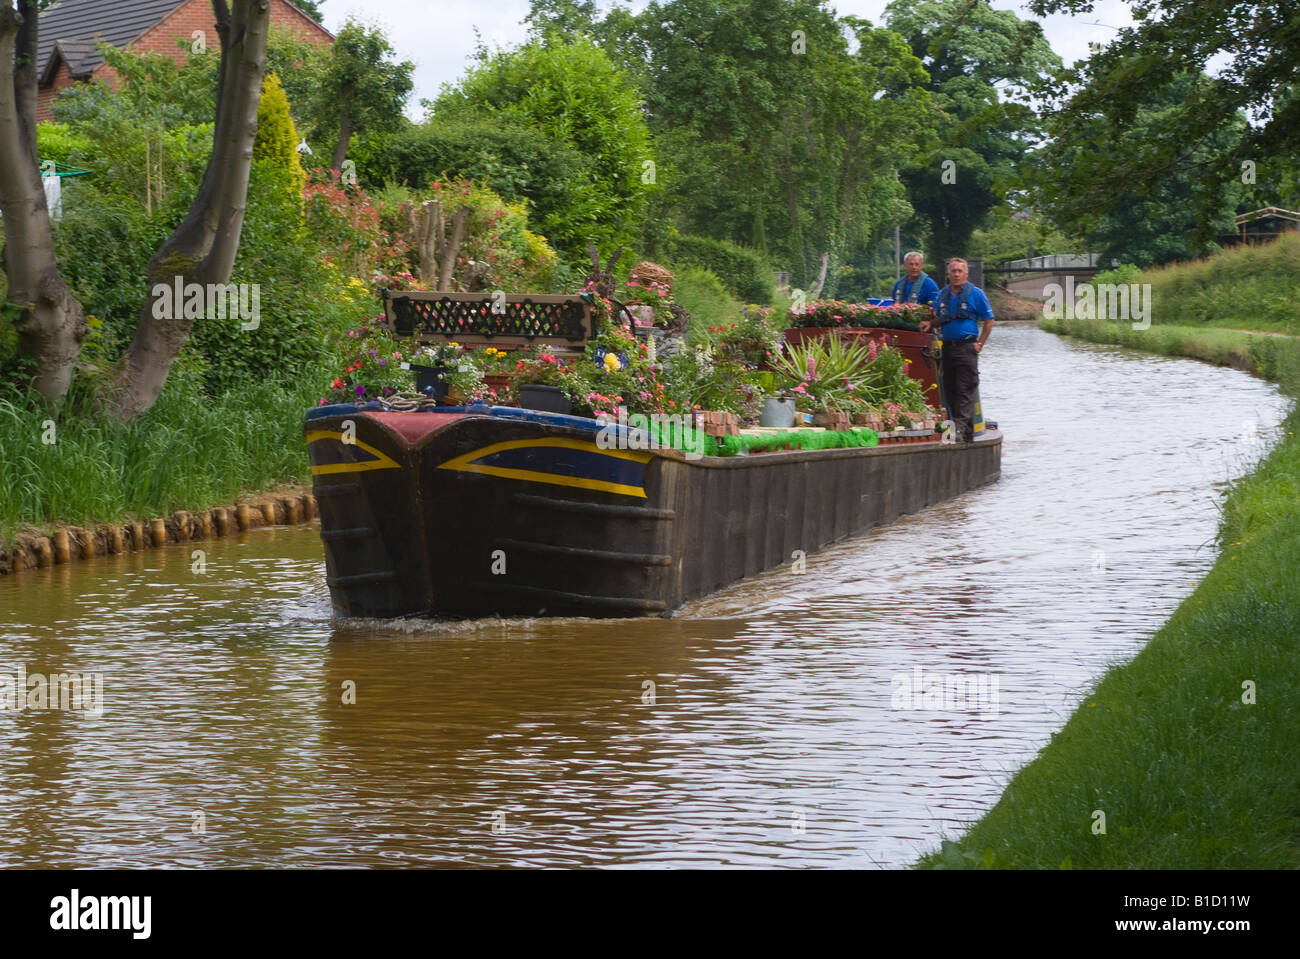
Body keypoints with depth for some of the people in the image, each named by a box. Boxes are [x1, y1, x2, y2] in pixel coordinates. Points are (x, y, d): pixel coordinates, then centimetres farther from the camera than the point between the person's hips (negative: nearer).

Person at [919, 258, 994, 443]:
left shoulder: (976, 294, -1)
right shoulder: (942, 295, 13)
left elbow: (989, 321, 2)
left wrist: (979, 343, -5)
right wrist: (930, 324, 4)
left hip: (967, 347, -6)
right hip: (947, 347, 6)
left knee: (965, 391, -11)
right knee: (950, 391, 6)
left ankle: (961, 429, -18)